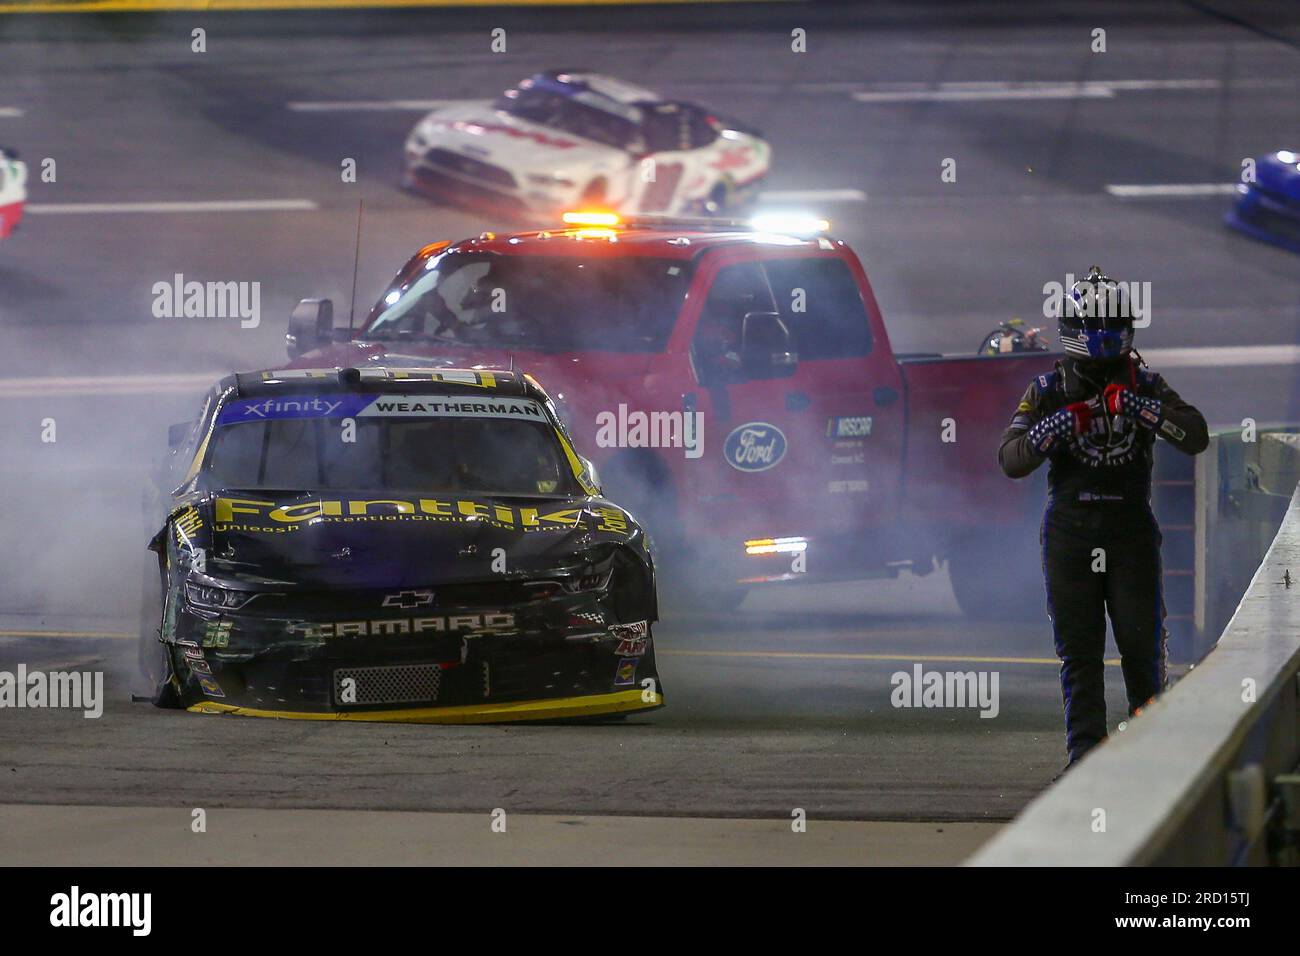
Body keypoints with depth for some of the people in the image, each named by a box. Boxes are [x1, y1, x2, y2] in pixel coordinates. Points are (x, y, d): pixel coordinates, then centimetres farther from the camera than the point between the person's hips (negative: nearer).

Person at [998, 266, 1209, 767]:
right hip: (1069, 531, 0)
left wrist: (1140, 407, -19)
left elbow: (1196, 437, -7)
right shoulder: (1049, 389, 5)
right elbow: (1011, 460, -3)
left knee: (1141, 641, -3)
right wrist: (1058, 426, -18)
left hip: (1130, 526, 0)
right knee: (1079, 647, -1)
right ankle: (1085, 746, 1)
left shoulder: (1143, 384, 6)